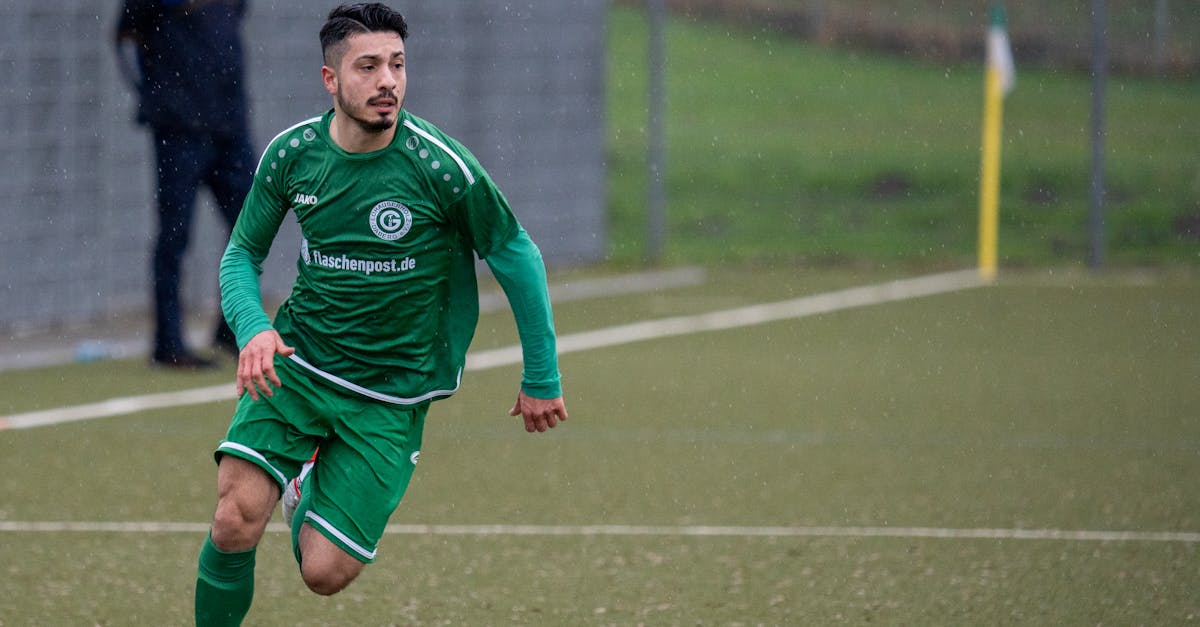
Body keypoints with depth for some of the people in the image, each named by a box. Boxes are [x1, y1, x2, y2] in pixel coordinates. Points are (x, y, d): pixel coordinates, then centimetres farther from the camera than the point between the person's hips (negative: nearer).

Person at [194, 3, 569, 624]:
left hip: (390, 396, -2)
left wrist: (542, 378, 4)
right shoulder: (291, 153, -6)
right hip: (295, 363, 2)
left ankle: (314, 494, 28)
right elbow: (242, 254, 8)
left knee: (324, 573, -7)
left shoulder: (440, 166, -16)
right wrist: (253, 330, -14)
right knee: (236, 522, -19)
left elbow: (517, 257, -2)